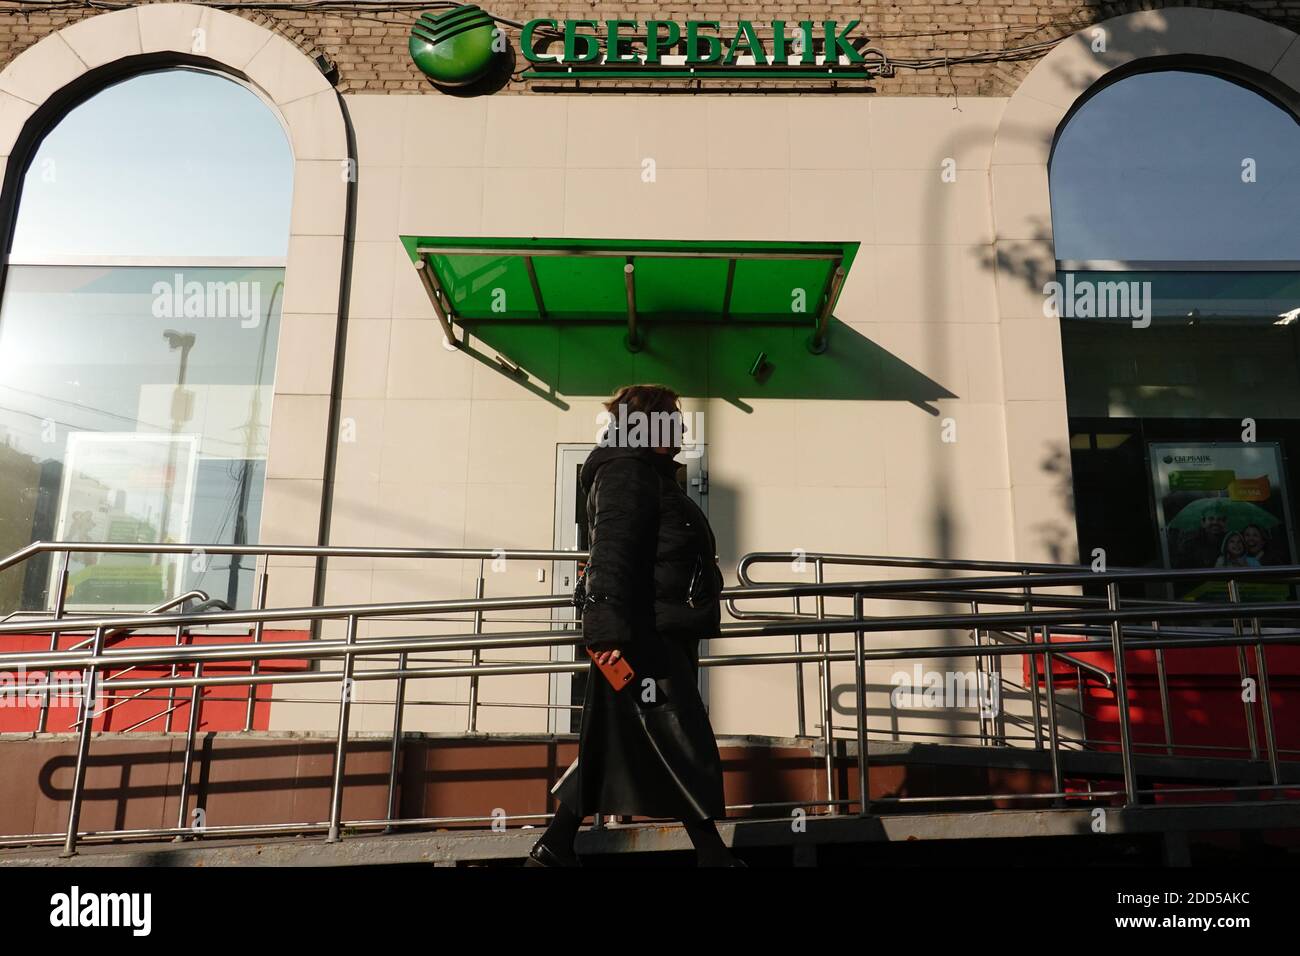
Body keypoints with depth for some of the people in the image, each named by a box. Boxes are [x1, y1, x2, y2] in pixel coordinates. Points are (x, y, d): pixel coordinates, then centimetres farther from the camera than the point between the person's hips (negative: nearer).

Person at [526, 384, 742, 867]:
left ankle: (554, 849, 21)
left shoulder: (651, 475, 23)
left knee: (612, 744, 13)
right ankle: (714, 855, 8)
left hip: (664, 634, 11)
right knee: (684, 743, -3)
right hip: (643, 636, -11)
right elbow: (611, 553, -22)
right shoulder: (627, 470, -10)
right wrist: (610, 628, -30)